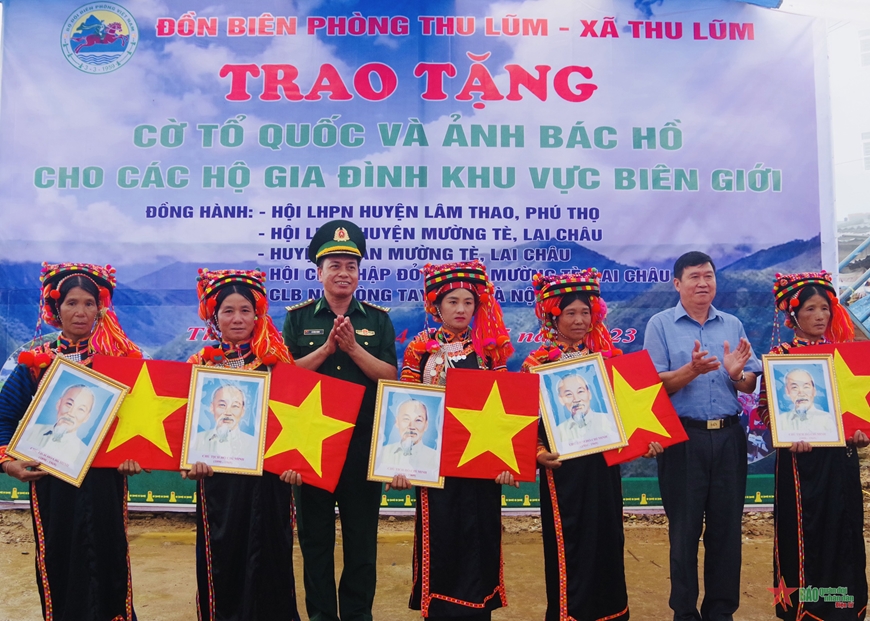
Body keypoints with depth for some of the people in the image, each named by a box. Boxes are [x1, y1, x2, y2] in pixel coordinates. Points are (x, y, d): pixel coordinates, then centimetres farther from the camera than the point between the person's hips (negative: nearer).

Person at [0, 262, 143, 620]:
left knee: (106, 557, 6)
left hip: (105, 480, -1)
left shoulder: (122, 358, 1)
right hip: (52, 482, 1)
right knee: (58, 561, 9)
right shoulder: (36, 362, 3)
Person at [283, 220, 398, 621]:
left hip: (364, 441, 0)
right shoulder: (298, 317, 3)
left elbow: (390, 377, -4)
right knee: (314, 533, 11)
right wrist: (326, 349, -16)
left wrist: (353, 347, -16)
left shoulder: (378, 319, 4)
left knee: (362, 534, 9)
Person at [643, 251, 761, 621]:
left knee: (727, 526, 10)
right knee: (684, 528, 5)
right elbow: (654, 384, -7)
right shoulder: (660, 324, 0)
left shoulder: (733, 324, 10)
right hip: (683, 438, -3)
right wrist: (692, 370, -23)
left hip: (729, 437, 4)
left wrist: (737, 374, -14)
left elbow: (751, 385, 8)